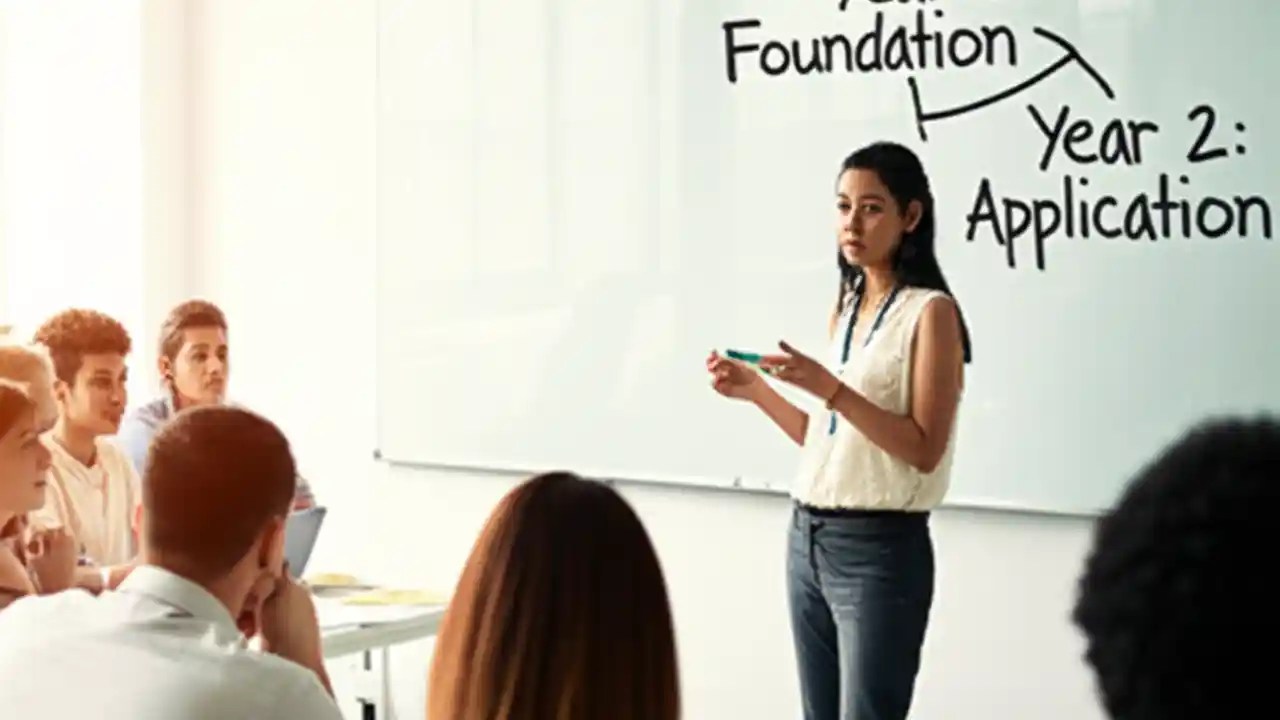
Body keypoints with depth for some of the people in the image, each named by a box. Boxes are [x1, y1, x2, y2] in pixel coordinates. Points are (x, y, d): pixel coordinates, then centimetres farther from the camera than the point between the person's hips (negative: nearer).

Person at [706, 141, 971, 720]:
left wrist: (830, 388, -23)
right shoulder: (845, 307, 13)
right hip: (808, 538, 8)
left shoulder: (930, 311, -9)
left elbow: (924, 449, -17)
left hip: (880, 547, -8)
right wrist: (753, 389, 10)